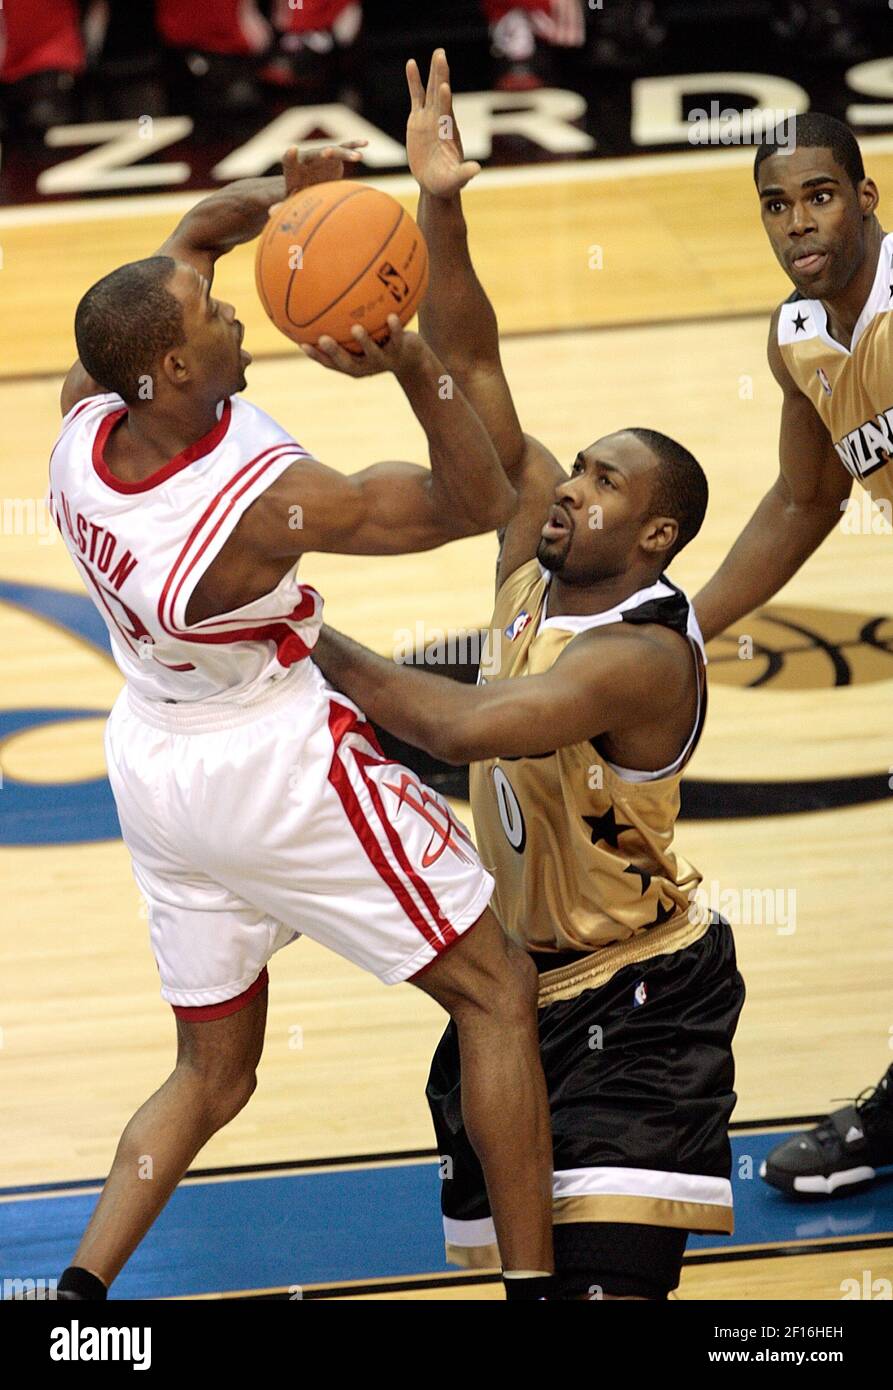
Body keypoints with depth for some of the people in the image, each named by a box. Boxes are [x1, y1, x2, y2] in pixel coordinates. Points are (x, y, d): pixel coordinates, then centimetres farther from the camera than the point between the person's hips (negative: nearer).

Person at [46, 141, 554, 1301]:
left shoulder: (84, 415, -13)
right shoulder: (263, 505, -31)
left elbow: (188, 241, 4)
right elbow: (479, 504, -22)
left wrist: (275, 196, -16)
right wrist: (414, 364, -39)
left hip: (153, 762, 7)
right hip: (280, 769, -7)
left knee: (213, 1075, 21)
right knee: (498, 994, 8)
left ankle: (79, 1290, 7)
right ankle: (533, 1283, 8)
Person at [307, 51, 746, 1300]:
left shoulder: (644, 659, -25)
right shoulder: (540, 553, -2)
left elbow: (464, 726, -37)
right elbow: (472, 377, -5)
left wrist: (309, 645, -27)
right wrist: (440, 211, -16)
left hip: (636, 1000, -8)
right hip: (524, 969, 8)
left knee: (608, 1276, -18)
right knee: (518, 1236, 16)